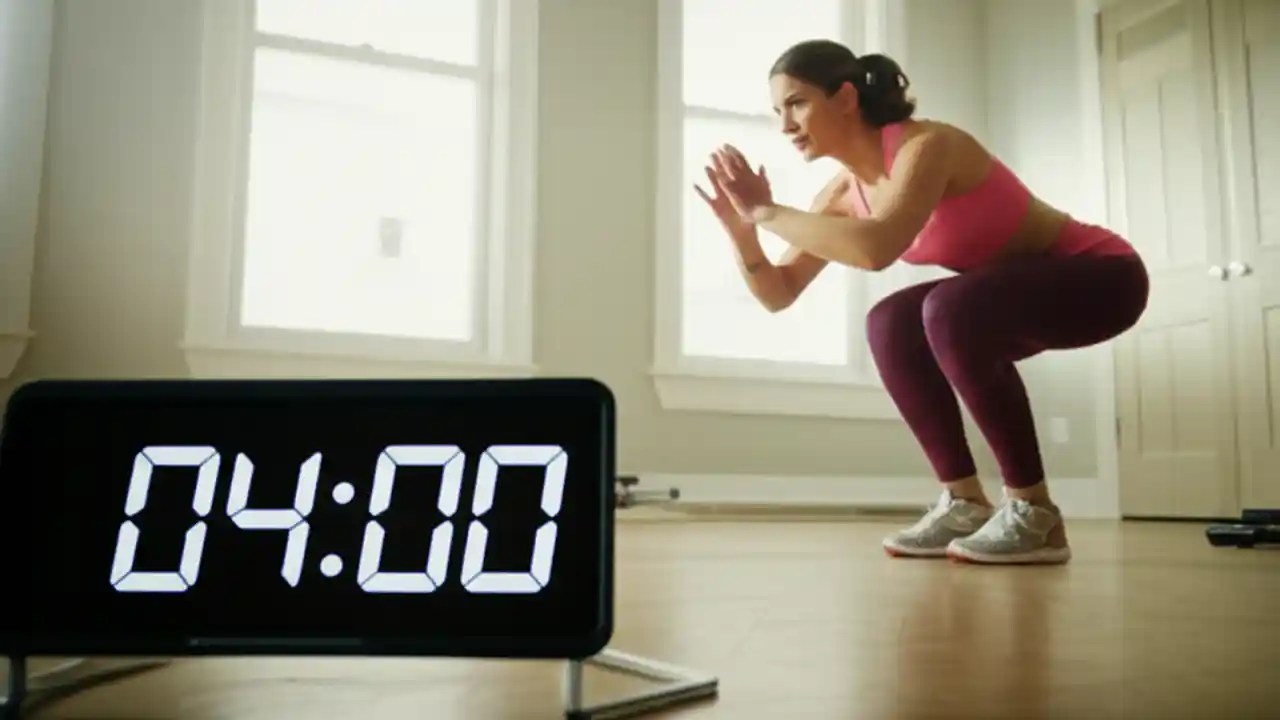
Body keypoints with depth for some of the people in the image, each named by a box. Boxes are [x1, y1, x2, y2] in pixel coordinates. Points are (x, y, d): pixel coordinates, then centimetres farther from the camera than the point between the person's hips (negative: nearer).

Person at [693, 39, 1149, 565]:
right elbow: (779, 294, -2)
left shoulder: (925, 145, -26)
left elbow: (877, 249, -44)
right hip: (1028, 290, 8)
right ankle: (964, 502, -1)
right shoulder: (843, 193, -2)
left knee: (951, 309, -32)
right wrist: (741, 229, -19)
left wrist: (768, 213, -34)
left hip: (1101, 274, -8)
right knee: (890, 326, -7)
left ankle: (1034, 513, -19)